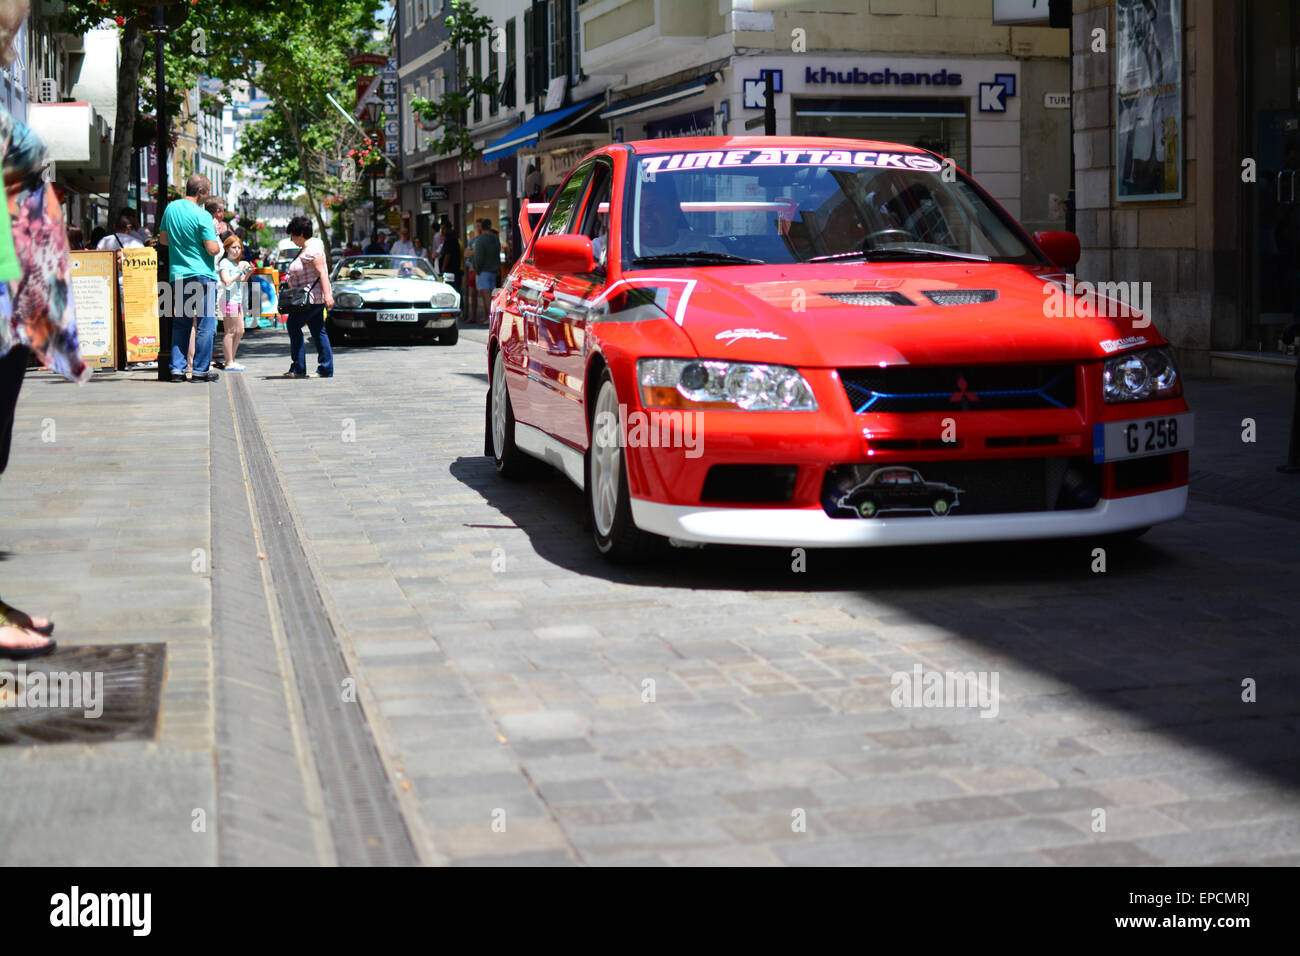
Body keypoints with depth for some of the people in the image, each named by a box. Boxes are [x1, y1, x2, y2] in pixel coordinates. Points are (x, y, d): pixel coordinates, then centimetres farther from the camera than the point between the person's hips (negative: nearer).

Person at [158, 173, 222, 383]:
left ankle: (177, 368, 8)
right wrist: (218, 243, 6)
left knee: (180, 323, 12)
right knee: (205, 323, 1)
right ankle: (201, 370, 2)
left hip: (177, 275, 6)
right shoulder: (202, 215, -12)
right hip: (202, 274, -6)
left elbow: (163, 239, 18)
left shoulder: (170, 208, 8)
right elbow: (212, 249, -15)